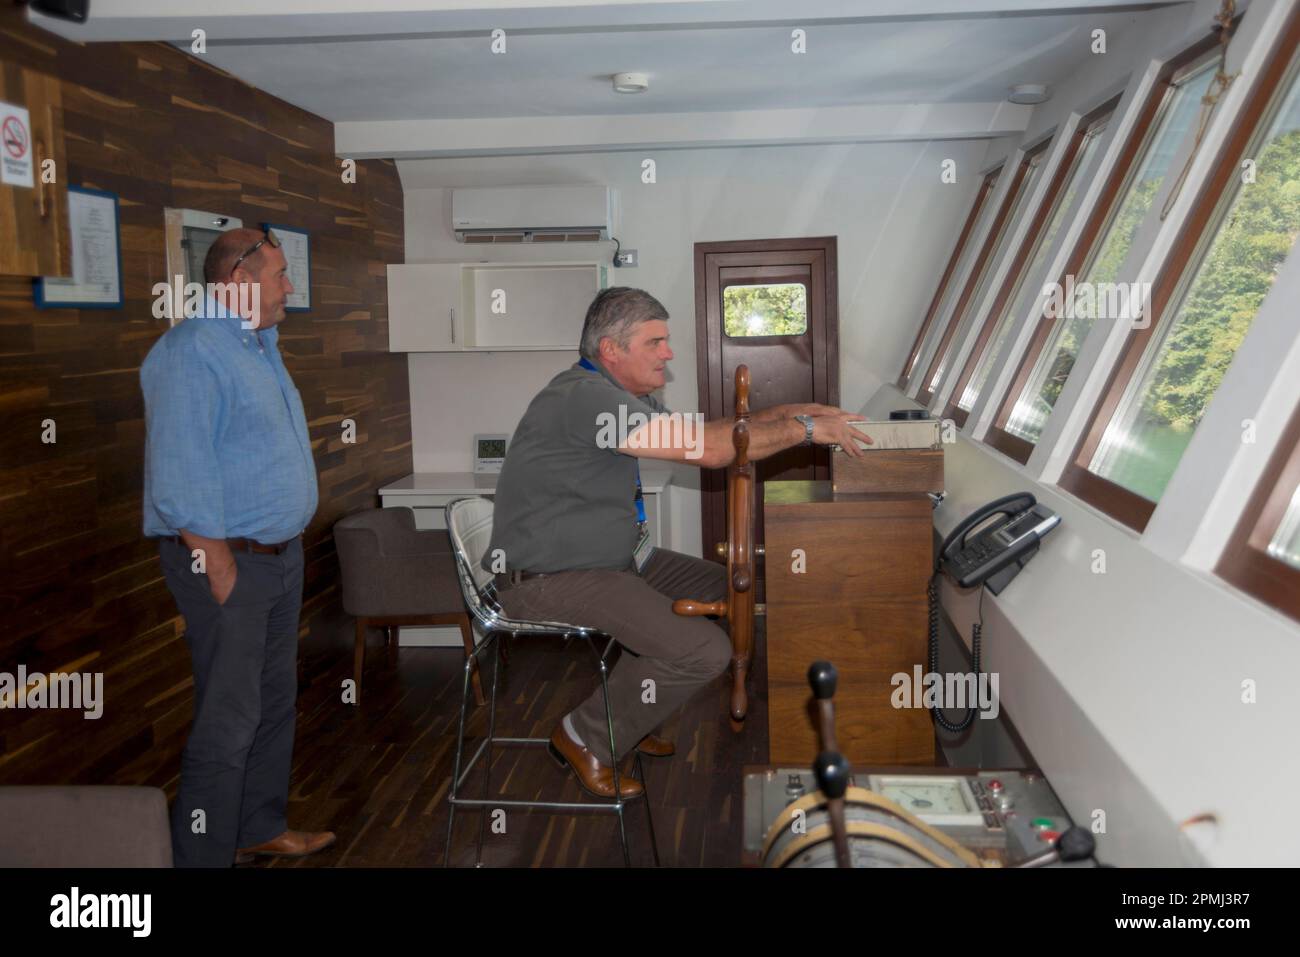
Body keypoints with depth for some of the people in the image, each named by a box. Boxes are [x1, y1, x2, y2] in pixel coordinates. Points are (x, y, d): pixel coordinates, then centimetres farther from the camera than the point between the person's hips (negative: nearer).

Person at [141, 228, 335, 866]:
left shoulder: (259, 346, 14)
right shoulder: (189, 352, -16)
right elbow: (181, 478, -21)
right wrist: (222, 572, -20)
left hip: (282, 555, 10)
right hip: (227, 560, -10)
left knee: (275, 703, 18)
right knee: (229, 722, -3)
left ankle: (260, 829, 32)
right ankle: (203, 856, 11)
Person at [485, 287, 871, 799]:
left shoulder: (626, 394, 10)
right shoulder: (585, 396, -23)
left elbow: (699, 432, 15)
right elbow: (707, 449, -27)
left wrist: (784, 412, 3)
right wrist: (804, 429, -17)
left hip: (613, 557, 11)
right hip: (549, 579, -11)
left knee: (731, 591, 14)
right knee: (705, 650, -21)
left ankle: (627, 714, 22)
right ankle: (585, 737, 1)